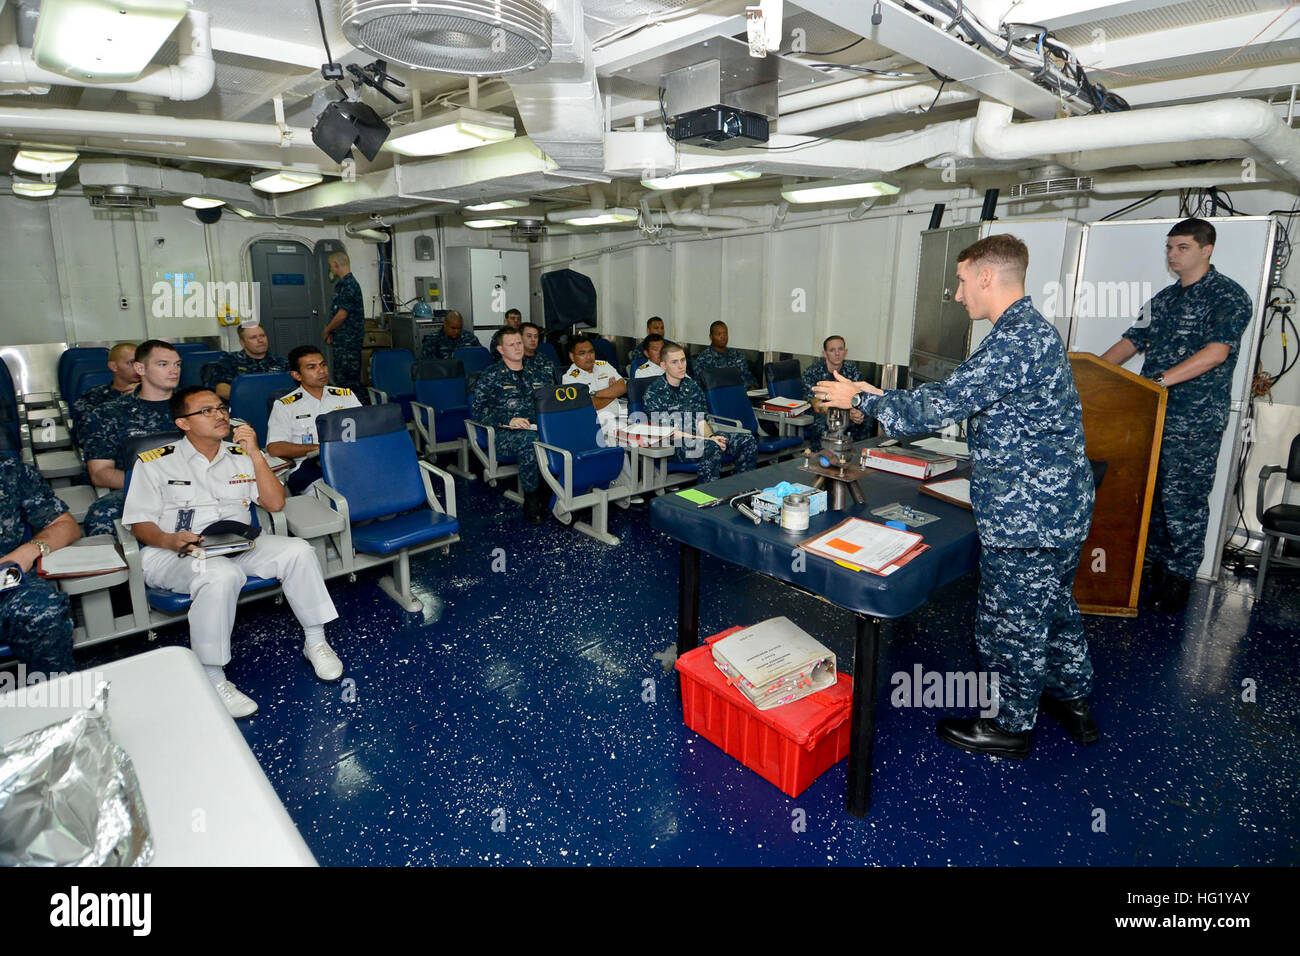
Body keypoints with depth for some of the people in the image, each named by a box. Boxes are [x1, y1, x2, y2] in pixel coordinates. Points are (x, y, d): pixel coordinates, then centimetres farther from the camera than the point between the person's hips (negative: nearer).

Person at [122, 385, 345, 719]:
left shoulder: (240, 457, 13)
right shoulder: (155, 463, 4)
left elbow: (275, 503, 3)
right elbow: (139, 524, 1)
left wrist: (255, 454, -4)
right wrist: (169, 540, -22)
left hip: (238, 545, 4)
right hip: (173, 554, -4)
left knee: (297, 550, -22)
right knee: (221, 575, -38)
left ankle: (315, 641, -6)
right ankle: (212, 680, -26)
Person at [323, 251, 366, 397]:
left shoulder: (348, 285, -15)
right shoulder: (343, 283, 18)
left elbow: (342, 314, -18)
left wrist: (327, 331, -5)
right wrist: (331, 332, 14)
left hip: (348, 340, -10)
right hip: (343, 340, 10)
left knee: (348, 379, -8)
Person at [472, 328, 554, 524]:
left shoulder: (537, 371, 24)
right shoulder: (491, 375, 10)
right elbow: (479, 410, 1)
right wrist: (509, 420, -13)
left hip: (542, 428, 4)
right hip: (507, 433, -3)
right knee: (531, 442, -39)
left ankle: (546, 495, -21)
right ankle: (531, 499, -23)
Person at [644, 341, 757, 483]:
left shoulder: (692, 386, 15)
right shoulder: (653, 393, -5)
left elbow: (701, 421, 12)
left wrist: (711, 437, -12)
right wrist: (707, 440, -19)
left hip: (698, 437, 7)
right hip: (674, 445, -7)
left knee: (748, 441, -10)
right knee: (713, 448, -36)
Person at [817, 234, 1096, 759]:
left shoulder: (1014, 340, -24)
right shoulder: (1032, 328, 11)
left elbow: (938, 407, -24)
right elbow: (959, 394, 16)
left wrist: (860, 399, -11)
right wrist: (879, 396, 13)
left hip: (1024, 514, -10)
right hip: (1060, 503, 10)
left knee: (1011, 619, 6)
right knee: (1053, 604, 25)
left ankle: (1009, 724, 25)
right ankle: (1073, 701, 43)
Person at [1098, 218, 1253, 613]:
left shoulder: (1228, 296, -6)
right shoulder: (1164, 298, 16)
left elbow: (1216, 352, -19)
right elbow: (1132, 341, 18)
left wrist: (1160, 380, -28)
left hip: (1195, 422, -6)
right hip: (1151, 414, 7)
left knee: (1183, 500, -1)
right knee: (1151, 493, 10)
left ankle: (1180, 577, 12)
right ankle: (1156, 566, 23)